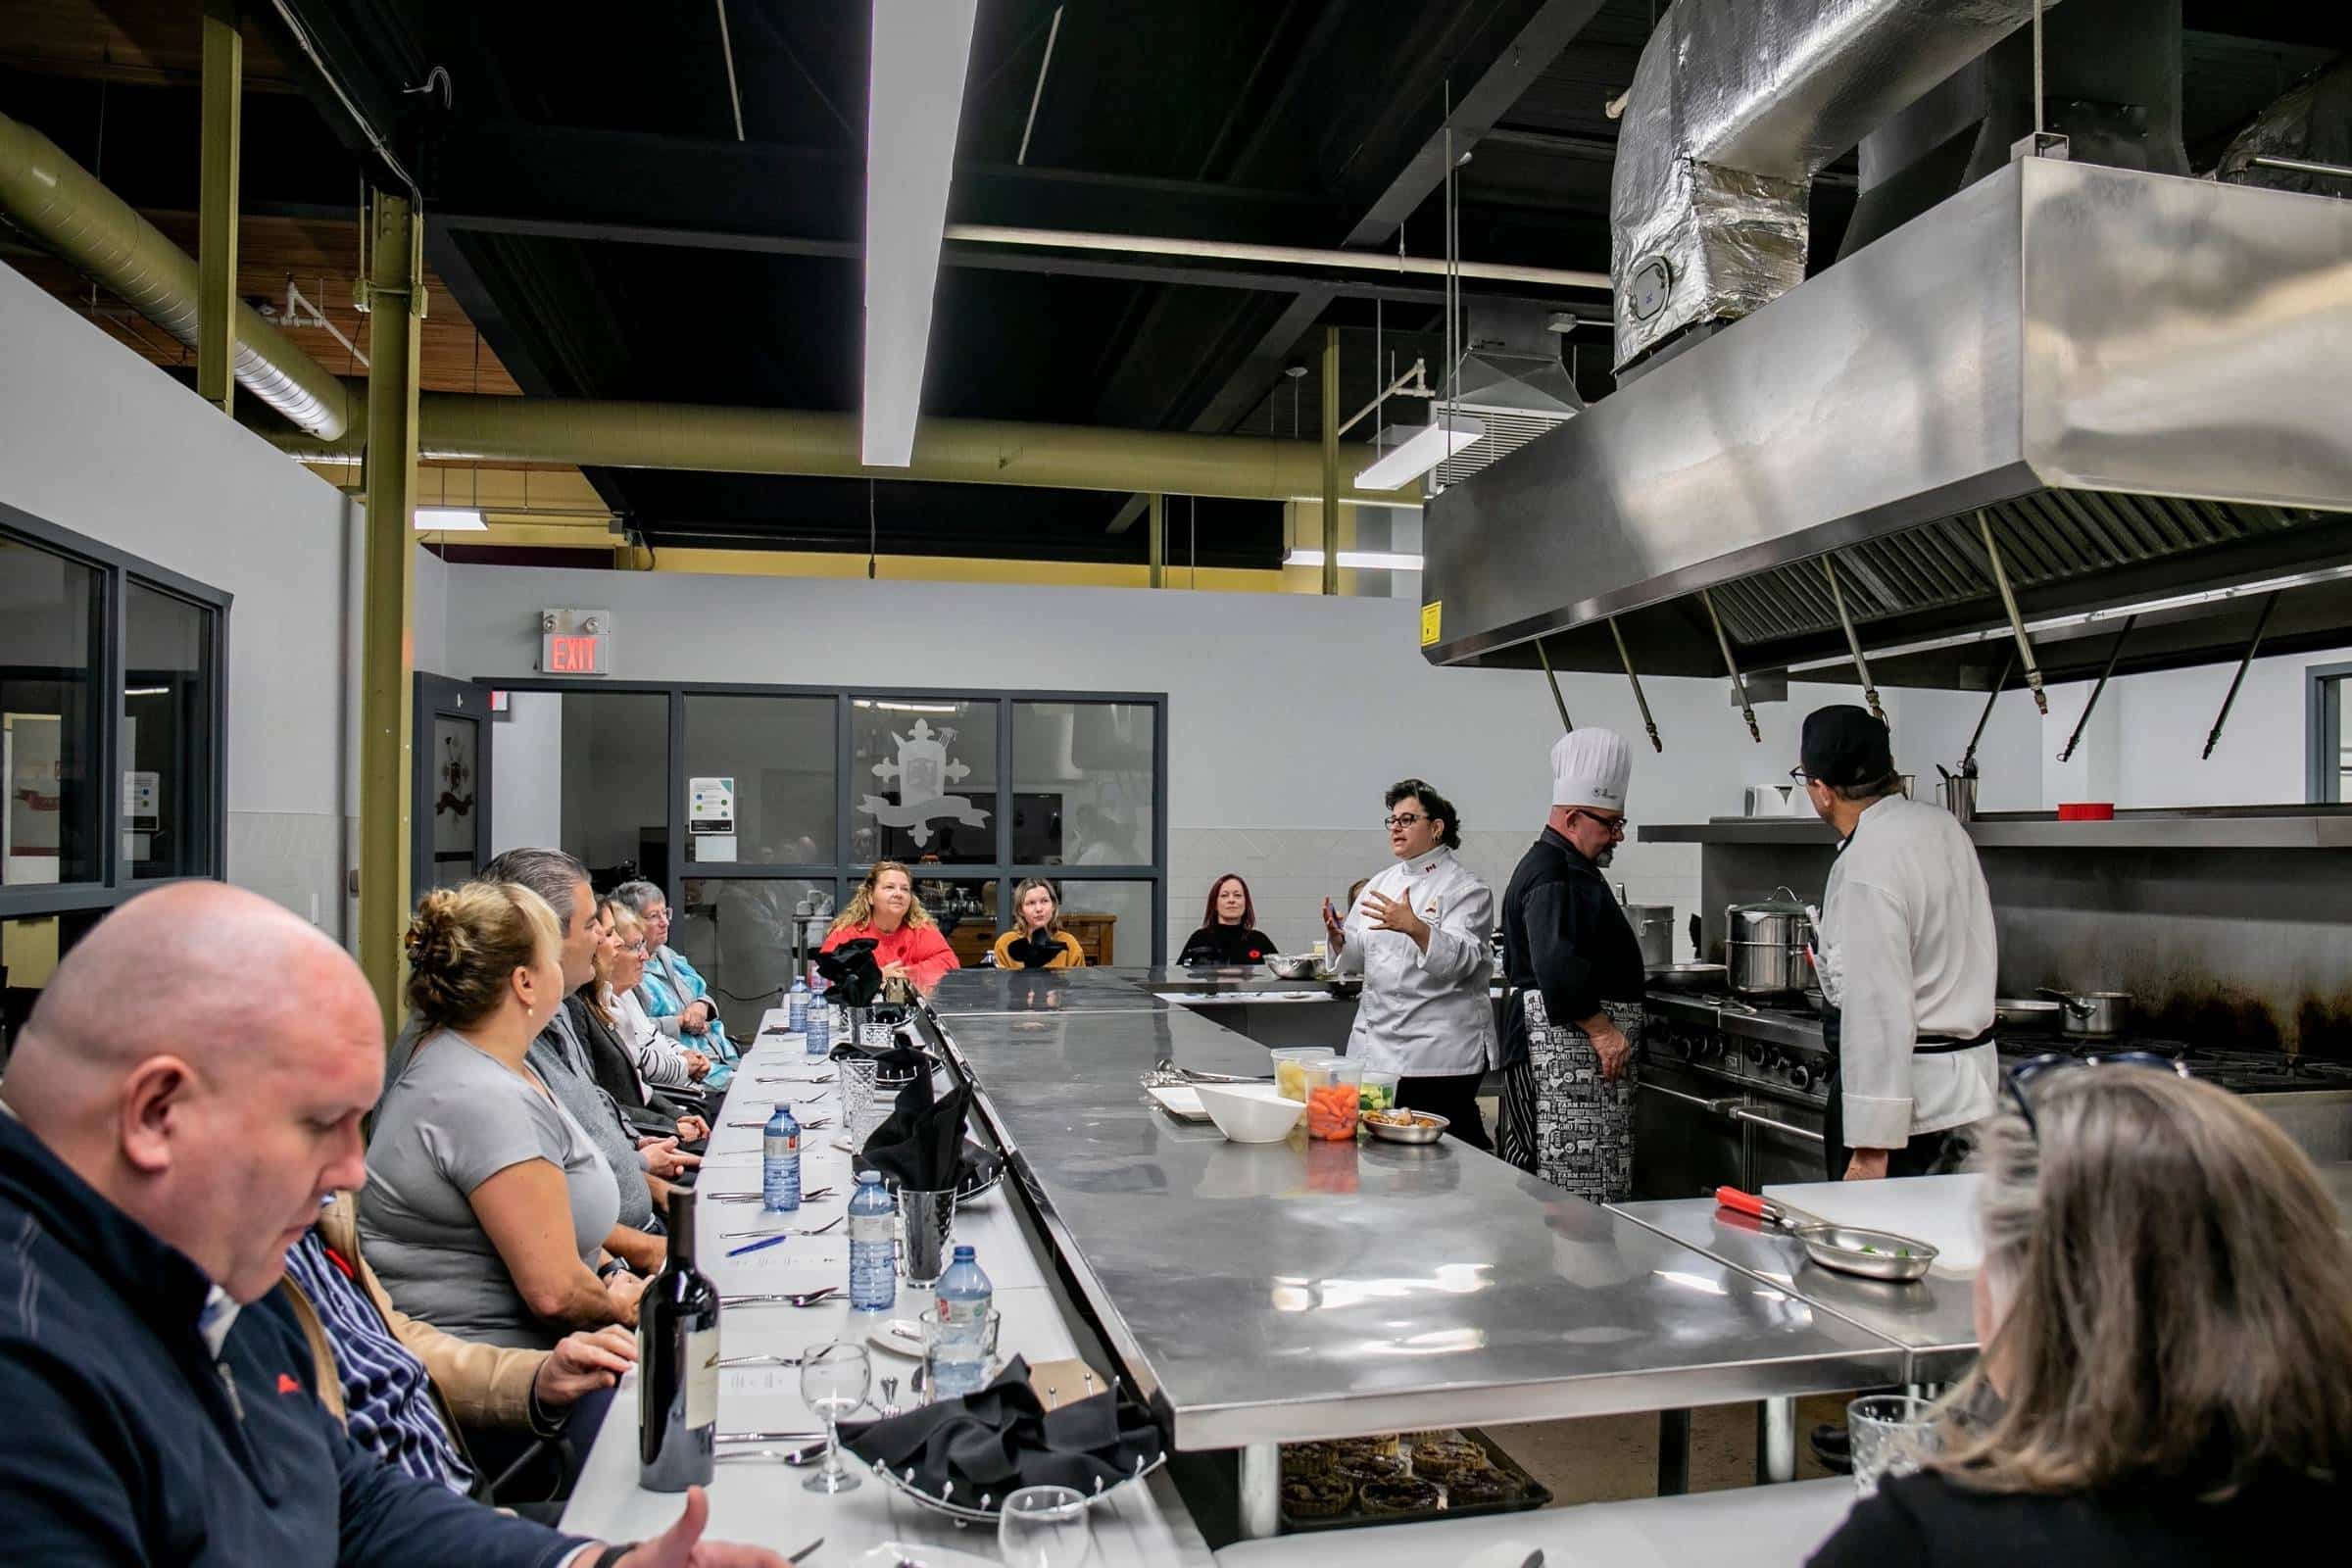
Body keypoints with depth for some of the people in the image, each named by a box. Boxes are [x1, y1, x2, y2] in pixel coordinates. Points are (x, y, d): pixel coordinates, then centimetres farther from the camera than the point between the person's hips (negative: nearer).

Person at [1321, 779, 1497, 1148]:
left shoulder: (1466, 888, -4)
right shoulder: (1381, 884, 14)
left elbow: (1459, 959, -19)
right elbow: (1356, 959, 14)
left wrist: (1414, 927, -35)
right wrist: (1338, 937, -7)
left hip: (1438, 1049, -6)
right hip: (1376, 1044, 6)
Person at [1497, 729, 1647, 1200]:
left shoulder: (1570, 868, 21)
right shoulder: (1552, 875, -16)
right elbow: (1556, 967, -27)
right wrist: (1602, 1030, -21)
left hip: (1589, 1051, 11)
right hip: (1565, 1050, -11)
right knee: (1575, 1192, -9)